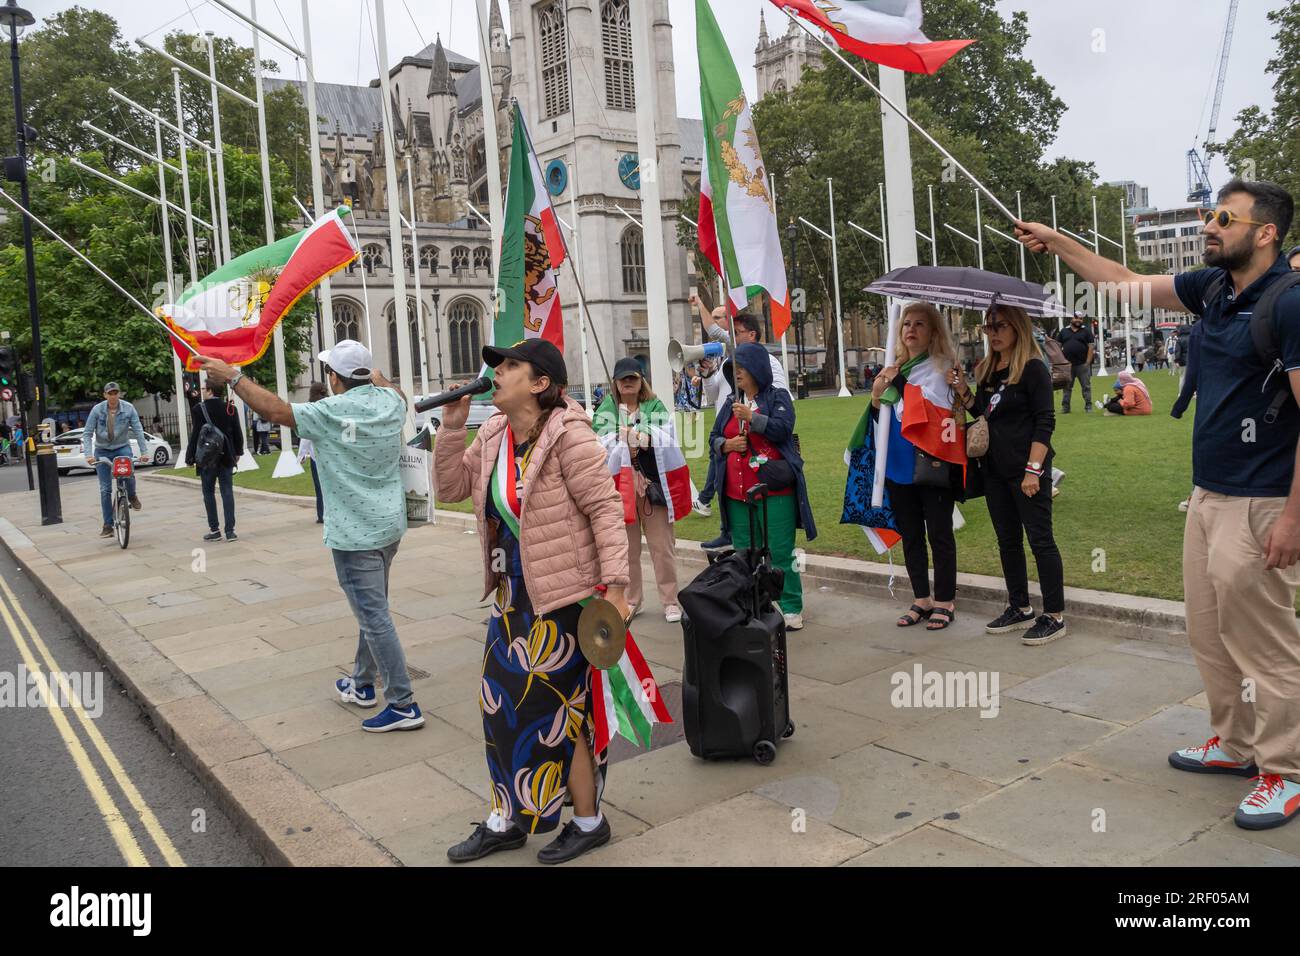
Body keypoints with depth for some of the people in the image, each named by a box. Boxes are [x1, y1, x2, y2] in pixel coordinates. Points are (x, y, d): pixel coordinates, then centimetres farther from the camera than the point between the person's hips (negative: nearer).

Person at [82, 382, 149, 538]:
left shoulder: (128, 408, -11)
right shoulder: (97, 410, -11)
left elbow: (138, 431, -10)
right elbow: (87, 434, -10)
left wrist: (143, 452, -16)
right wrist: (88, 454, -22)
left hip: (122, 447, 0)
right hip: (102, 451, 0)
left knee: (128, 474, -29)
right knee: (105, 489, 0)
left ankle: (132, 496, 6)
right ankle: (108, 525, 7)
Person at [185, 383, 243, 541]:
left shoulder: (199, 409, -10)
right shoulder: (231, 408, 2)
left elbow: (195, 435, -12)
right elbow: (238, 433, 6)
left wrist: (190, 457, -5)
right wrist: (237, 453, 18)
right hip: (226, 457, 3)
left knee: (209, 492, 8)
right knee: (227, 492, 3)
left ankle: (214, 530, 9)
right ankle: (230, 531, -1)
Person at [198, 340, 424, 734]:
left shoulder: (332, 413, -18)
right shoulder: (391, 401, 1)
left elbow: (275, 409, -14)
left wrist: (232, 376, -5)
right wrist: (378, 377, 41)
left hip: (355, 535, -8)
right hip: (390, 525, 8)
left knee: (374, 617, -3)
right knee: (371, 609, 21)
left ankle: (403, 704, 0)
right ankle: (363, 684, 35)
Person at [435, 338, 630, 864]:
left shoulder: (568, 434, -18)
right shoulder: (492, 435, 6)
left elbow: (605, 505, -19)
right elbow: (451, 488, 10)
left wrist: (614, 585, -22)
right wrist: (451, 425, -2)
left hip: (562, 596, -8)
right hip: (512, 593, 8)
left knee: (554, 710, 4)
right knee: (501, 703, 15)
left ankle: (588, 822, 26)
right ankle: (506, 820, 33)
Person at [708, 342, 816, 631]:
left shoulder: (778, 397, 3)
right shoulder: (731, 405, 18)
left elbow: (782, 428, -12)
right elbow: (714, 438, 19)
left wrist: (751, 417, -21)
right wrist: (726, 444, -2)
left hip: (775, 492, -5)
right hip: (737, 495, 6)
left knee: (780, 552, -6)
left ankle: (791, 609, 2)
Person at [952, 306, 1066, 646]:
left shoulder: (1033, 368, -9)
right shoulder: (987, 369, 12)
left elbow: (1045, 422, -13)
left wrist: (1033, 469, -20)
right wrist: (962, 390, 1)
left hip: (1026, 468, -8)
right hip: (995, 468, 8)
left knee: (1040, 540, -3)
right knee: (1008, 540, 13)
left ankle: (1054, 617, 5)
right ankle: (1020, 609, 25)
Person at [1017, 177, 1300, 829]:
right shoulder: (1213, 287, 8)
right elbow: (1127, 284, 19)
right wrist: (1056, 243, 12)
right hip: (1207, 495, 8)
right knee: (1208, 633, 16)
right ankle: (1236, 744, 31)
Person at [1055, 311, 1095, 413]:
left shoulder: (1086, 331, 5)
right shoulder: (1063, 331, 11)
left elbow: (1091, 347, -1)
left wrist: (1088, 362, -9)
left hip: (1082, 365, -2)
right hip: (1067, 365, 2)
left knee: (1086, 386, 1)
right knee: (1067, 387, 5)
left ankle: (1088, 406, 5)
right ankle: (1065, 407, 9)